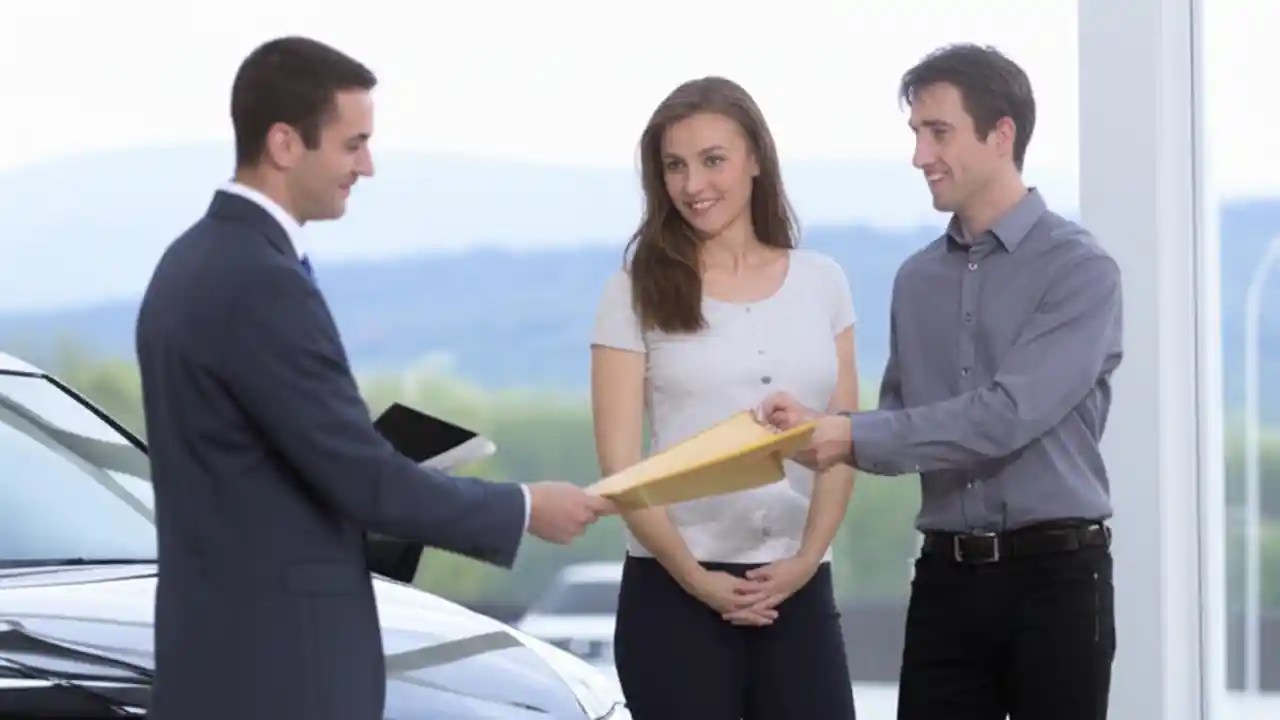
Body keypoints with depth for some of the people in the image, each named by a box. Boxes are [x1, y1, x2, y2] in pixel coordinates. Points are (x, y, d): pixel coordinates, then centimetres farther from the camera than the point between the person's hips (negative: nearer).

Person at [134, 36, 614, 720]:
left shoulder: (196, 260, 11)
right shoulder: (261, 283, -20)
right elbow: (363, 477, -19)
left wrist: (395, 488, 17)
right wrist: (524, 509, -7)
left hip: (229, 638, 10)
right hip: (277, 661, -10)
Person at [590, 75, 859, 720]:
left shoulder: (821, 282, 10)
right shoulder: (636, 292, 1)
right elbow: (620, 461, -3)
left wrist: (805, 561, -7)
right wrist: (695, 577, -11)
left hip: (796, 587, 3)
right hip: (675, 589, -2)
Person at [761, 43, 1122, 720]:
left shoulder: (1077, 269, -8)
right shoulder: (917, 279, 13)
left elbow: (1008, 415, -19)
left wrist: (855, 437, -20)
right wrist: (823, 427, -7)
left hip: (1052, 574, -6)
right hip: (945, 578, 6)